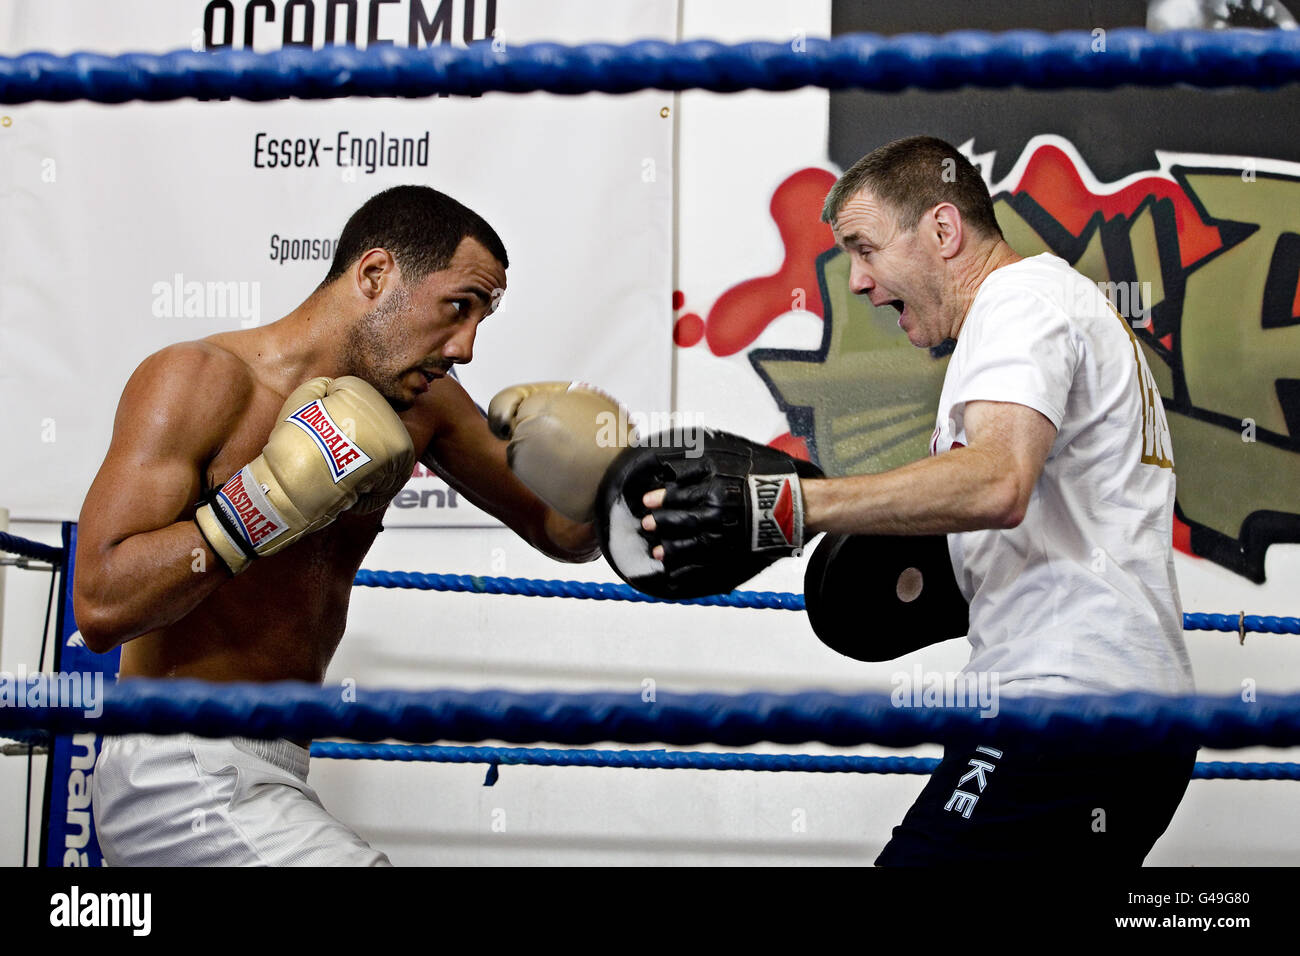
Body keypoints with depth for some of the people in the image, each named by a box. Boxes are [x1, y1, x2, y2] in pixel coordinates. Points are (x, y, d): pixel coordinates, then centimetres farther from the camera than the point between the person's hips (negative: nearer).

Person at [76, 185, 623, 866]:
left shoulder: (420, 404, 6)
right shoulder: (196, 380, -15)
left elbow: (563, 534, 14)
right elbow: (101, 605, -24)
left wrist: (588, 482, -9)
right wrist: (273, 499, -27)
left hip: (259, 781, 9)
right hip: (184, 778, -9)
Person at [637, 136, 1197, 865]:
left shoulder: (1024, 297, -7)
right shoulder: (1070, 302, 25)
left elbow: (996, 485, -27)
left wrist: (782, 507, -32)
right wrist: (939, 582, 15)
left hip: (1070, 696, -11)